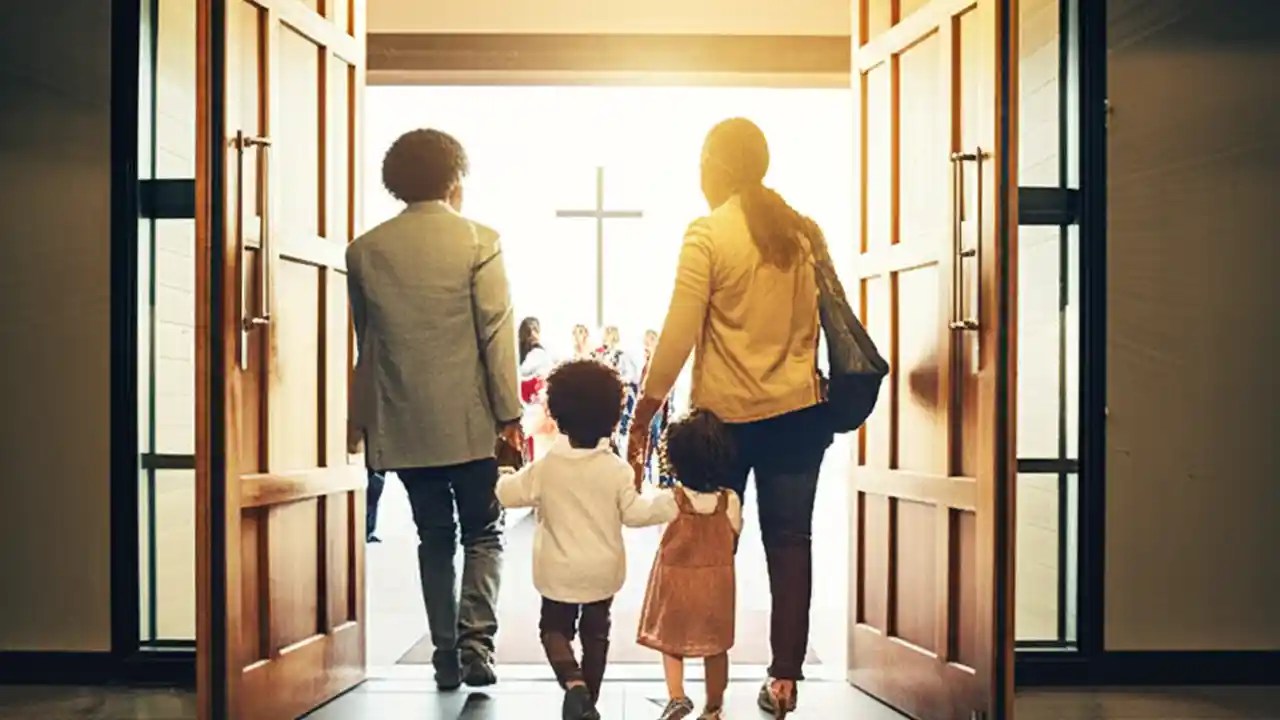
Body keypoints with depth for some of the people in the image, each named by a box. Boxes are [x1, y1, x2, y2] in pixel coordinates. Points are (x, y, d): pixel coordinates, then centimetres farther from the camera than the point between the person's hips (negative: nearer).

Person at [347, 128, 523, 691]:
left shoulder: (365, 250, 5)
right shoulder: (477, 240, -6)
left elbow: (365, 337, 12)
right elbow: (497, 331, -9)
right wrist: (509, 412, -6)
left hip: (403, 422, 3)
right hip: (469, 418, -3)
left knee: (434, 539, 13)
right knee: (482, 534, 10)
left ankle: (447, 655, 15)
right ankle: (475, 639, -5)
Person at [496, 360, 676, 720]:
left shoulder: (546, 467, -12)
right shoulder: (616, 469, -11)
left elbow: (511, 494, -3)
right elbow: (634, 513, -8)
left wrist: (500, 480, 19)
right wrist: (670, 501, 5)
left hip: (559, 571, -1)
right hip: (603, 570, 2)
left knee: (554, 628, 12)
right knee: (596, 634, 15)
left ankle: (573, 683, -13)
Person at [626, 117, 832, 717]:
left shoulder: (707, 235, -10)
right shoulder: (802, 231, 5)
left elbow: (678, 336, -13)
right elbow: (827, 319, 10)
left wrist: (643, 415, -7)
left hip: (726, 414, -3)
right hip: (798, 410, 4)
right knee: (790, 541, 7)